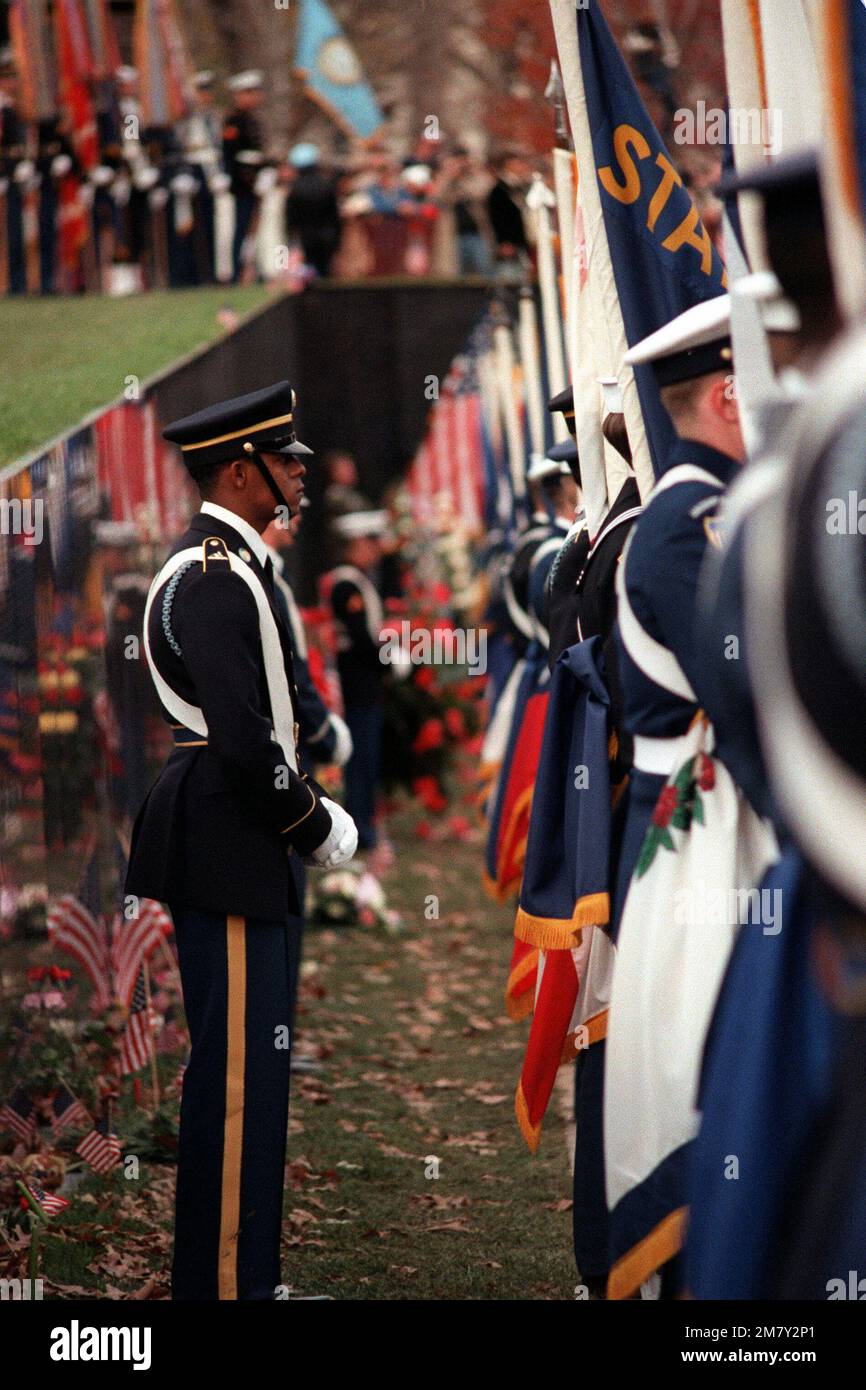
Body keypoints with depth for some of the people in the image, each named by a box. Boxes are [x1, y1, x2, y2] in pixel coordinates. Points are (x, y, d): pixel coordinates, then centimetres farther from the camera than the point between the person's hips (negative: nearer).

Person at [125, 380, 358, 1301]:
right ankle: (224, 1281, -3)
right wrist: (317, 828, -11)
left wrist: (306, 813, 12)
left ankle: (235, 1266, 23)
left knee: (246, 1064, 15)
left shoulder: (221, 567, 16)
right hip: (226, 850, -11)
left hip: (232, 844, 11)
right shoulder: (214, 577, -18)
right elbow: (242, 739, -23)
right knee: (237, 1068, -7)